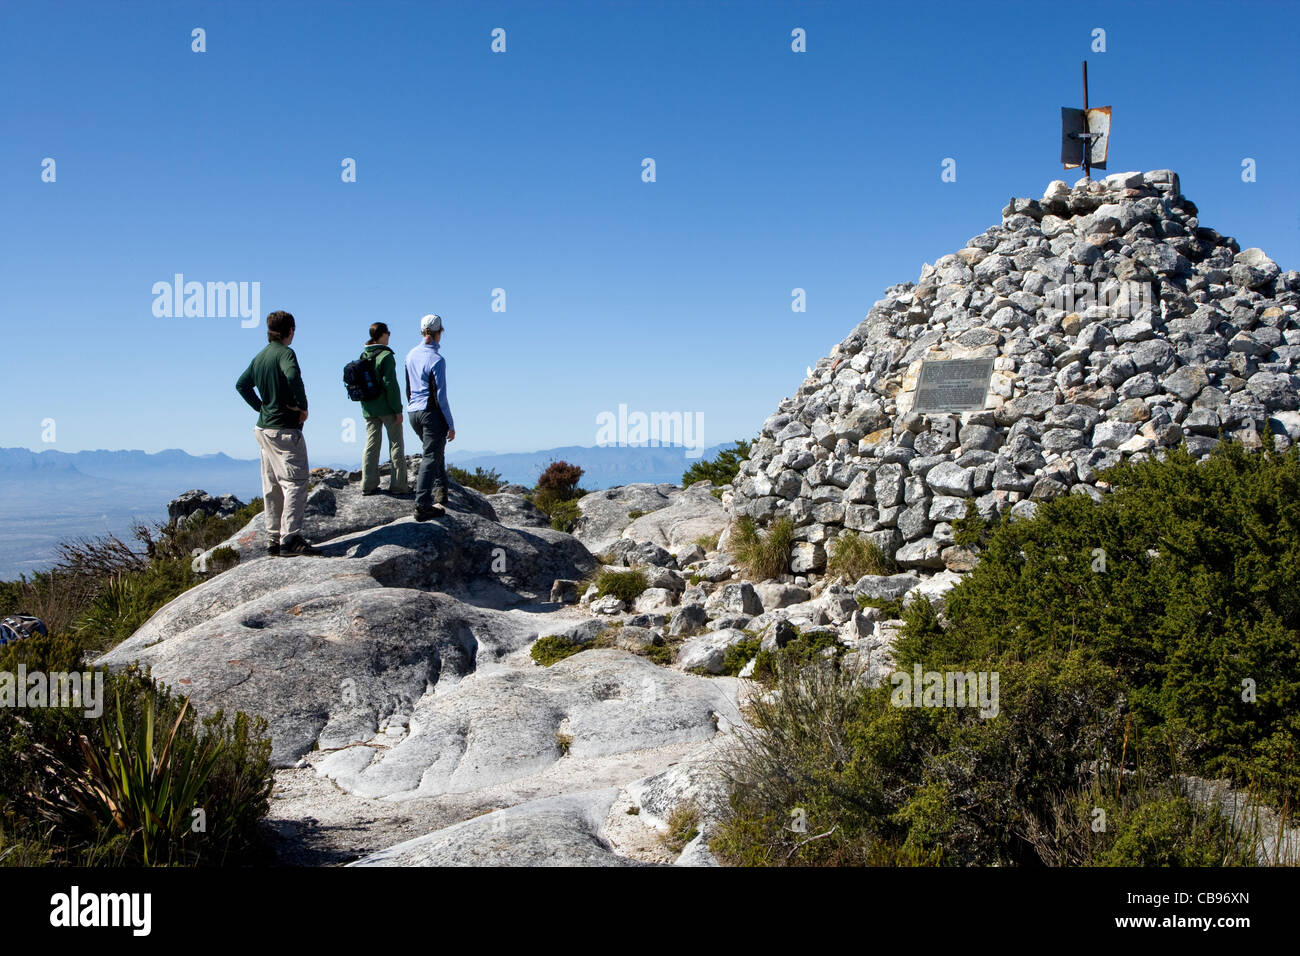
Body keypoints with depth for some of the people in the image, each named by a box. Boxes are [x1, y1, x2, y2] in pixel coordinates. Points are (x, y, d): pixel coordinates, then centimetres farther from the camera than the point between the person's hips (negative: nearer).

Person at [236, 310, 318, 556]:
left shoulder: (260, 356, 12)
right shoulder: (285, 353, -13)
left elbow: (242, 384, 17)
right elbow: (293, 377, -31)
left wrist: (260, 407, 14)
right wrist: (303, 406, -19)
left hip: (264, 427, 9)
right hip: (285, 429, -9)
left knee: (272, 485, 12)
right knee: (295, 482, -8)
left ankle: (273, 538, 16)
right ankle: (290, 538, -14)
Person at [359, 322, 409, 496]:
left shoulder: (363, 356, 7)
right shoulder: (386, 356, -13)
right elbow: (390, 384, -17)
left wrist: (366, 406, 15)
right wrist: (398, 410, -14)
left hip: (369, 408, 6)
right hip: (387, 408, -6)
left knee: (371, 445, 9)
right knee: (396, 444, 3)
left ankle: (368, 485, 7)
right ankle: (398, 485, 3)